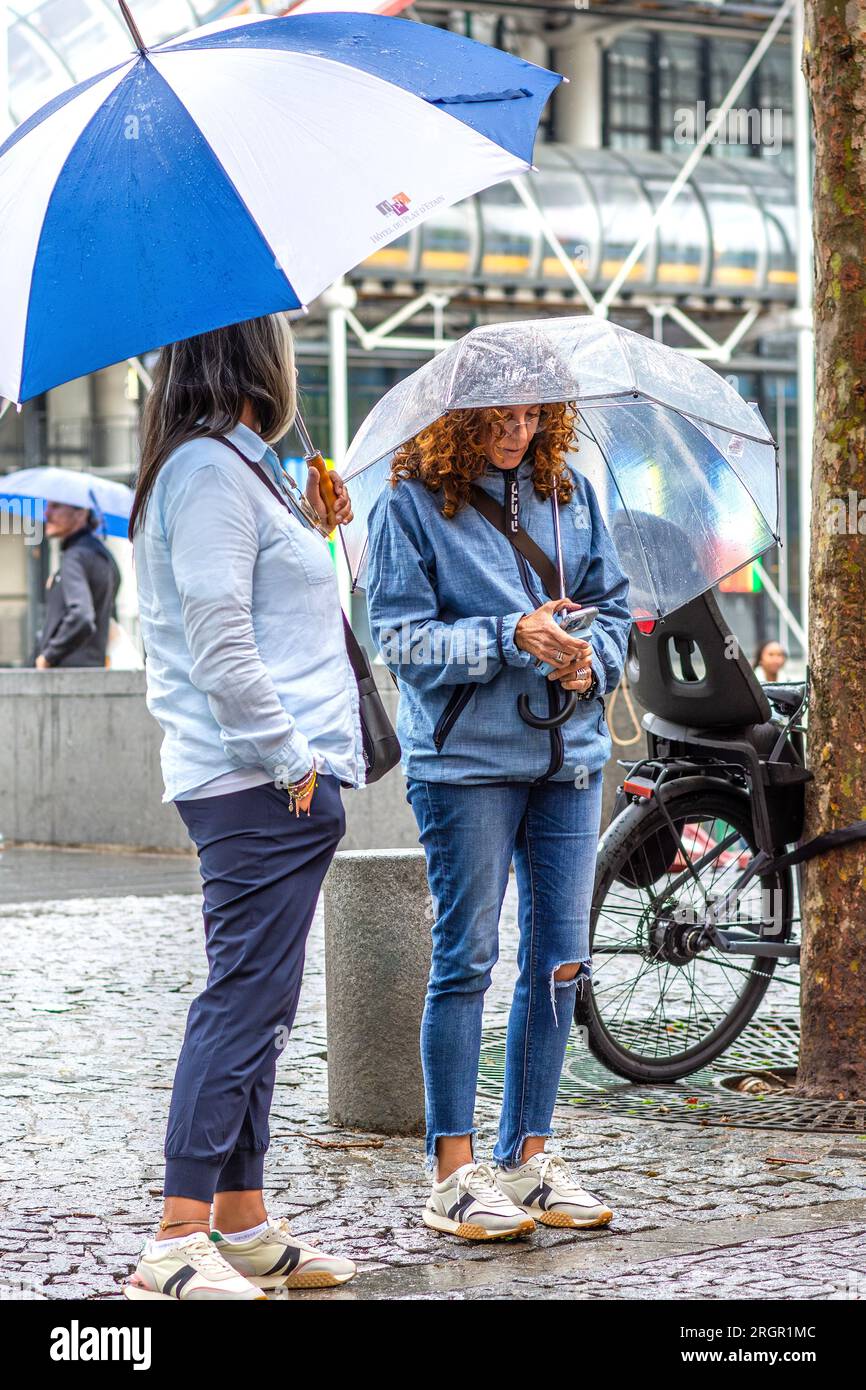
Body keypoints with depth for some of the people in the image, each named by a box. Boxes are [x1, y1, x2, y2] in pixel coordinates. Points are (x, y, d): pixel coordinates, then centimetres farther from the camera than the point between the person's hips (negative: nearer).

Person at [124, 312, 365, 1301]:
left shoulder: (230, 466, 21)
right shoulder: (212, 470, -12)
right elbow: (218, 641, -19)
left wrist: (309, 530, 20)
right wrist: (291, 758, -17)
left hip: (273, 783, 11)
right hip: (263, 785, -11)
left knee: (252, 1005, 12)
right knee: (243, 1004, -11)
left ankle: (243, 1224, 18)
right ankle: (177, 1246, -11)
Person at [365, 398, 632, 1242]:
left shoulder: (568, 492, 11)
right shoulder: (412, 506, -5)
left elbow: (612, 605, 15)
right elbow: (401, 637, -10)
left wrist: (590, 664, -5)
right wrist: (509, 638, -20)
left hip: (569, 759, 5)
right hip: (464, 761, -5)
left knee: (560, 961, 6)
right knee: (465, 959, -2)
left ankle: (529, 1158, 17)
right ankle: (454, 1175, 5)